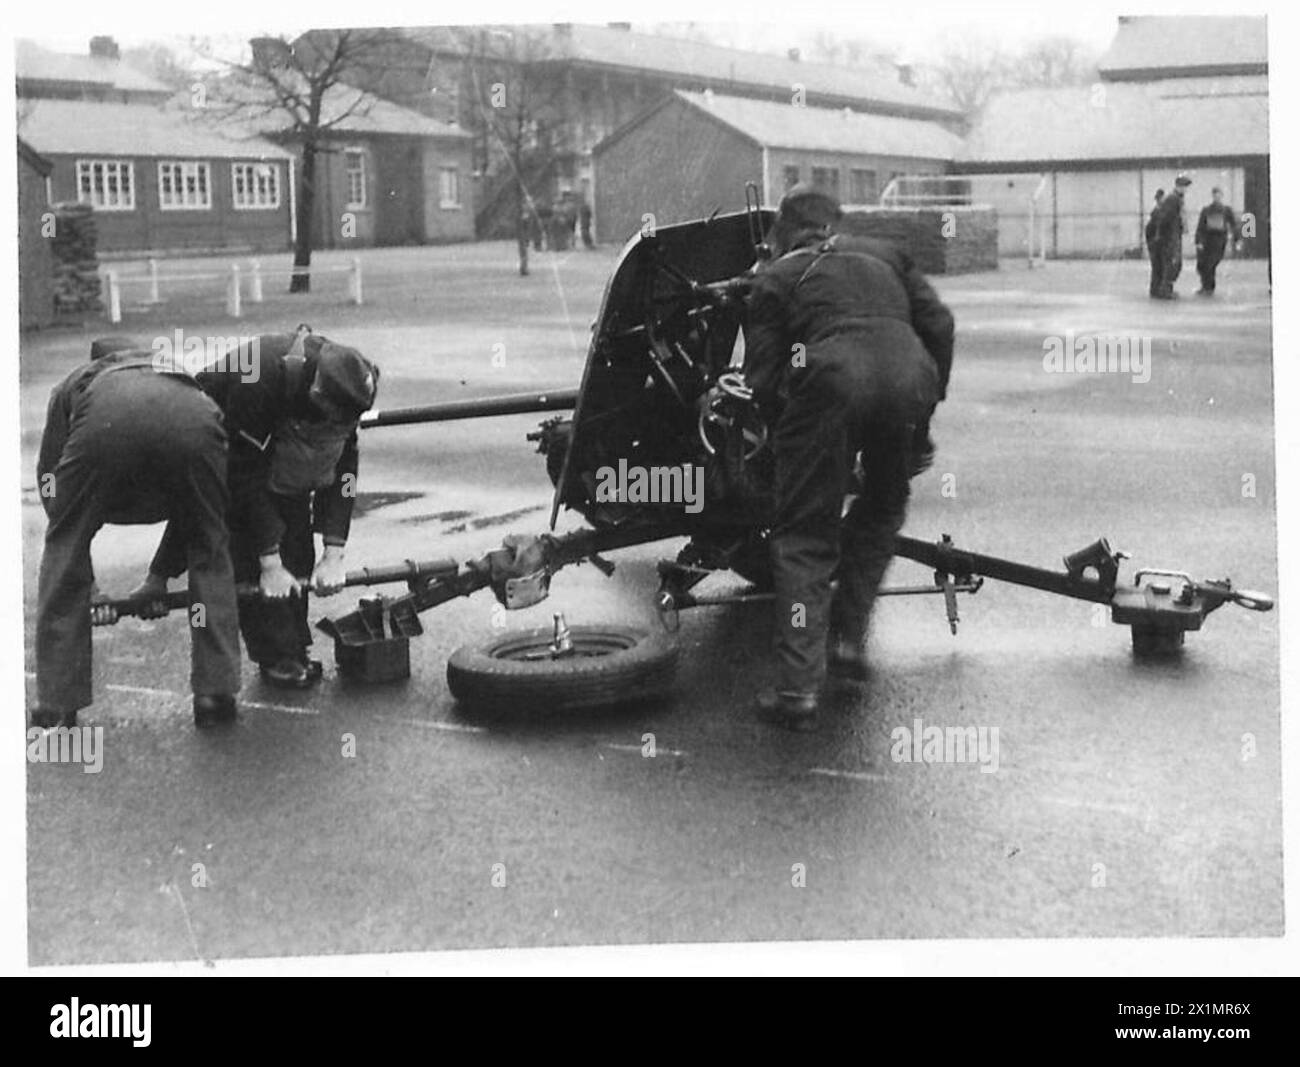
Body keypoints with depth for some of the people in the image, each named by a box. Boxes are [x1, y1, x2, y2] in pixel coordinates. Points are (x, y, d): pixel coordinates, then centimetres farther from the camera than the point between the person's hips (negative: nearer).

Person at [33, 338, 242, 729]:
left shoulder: (75, 383, 41)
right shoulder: (178, 372, 45)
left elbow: (50, 483, 35)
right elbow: (195, 508, 44)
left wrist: (86, 582, 39)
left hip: (106, 422, -1)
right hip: (192, 422, 2)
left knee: (64, 555, 18)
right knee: (209, 555, 24)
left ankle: (56, 706, 19)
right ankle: (215, 693, 20)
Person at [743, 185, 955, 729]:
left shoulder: (774, 277, 25)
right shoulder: (884, 254, 34)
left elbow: (762, 378, 14)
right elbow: (938, 325, 23)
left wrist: (783, 436, 28)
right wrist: (925, 410, 28)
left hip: (830, 378, -3)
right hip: (909, 373, 3)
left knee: (805, 537, 6)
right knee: (883, 506, 28)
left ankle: (798, 689, 0)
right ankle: (848, 636, 23)